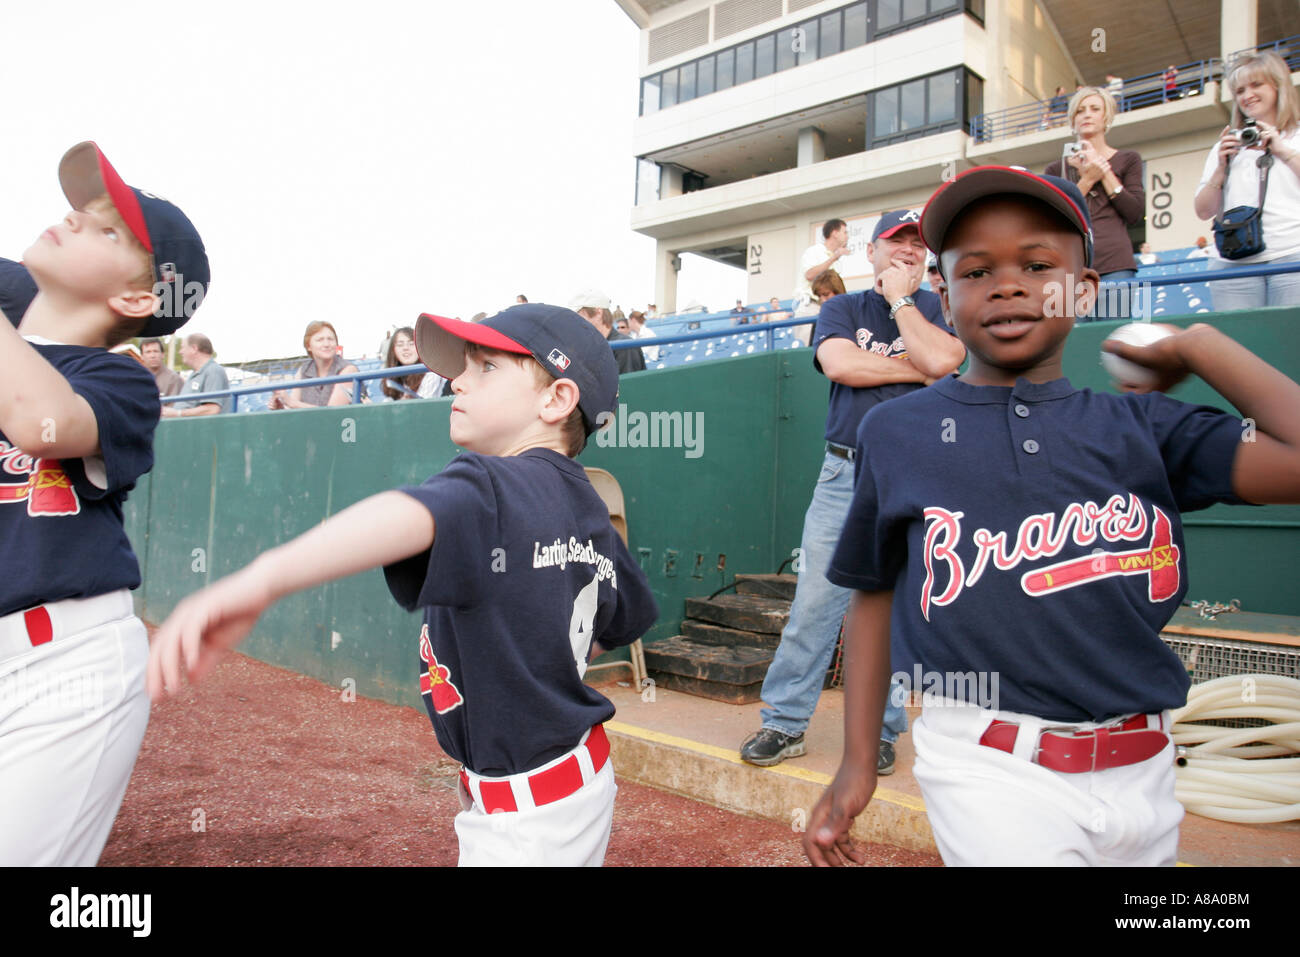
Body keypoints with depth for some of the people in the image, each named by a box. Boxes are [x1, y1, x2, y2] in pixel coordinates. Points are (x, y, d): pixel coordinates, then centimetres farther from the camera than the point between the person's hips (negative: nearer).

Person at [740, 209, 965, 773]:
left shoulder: (938, 308, 12)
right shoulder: (843, 308, 14)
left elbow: (942, 359, -11)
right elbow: (838, 364, -7)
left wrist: (901, 300, -1)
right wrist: (914, 370, -4)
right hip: (846, 473, 0)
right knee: (814, 602, -2)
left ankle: (878, 729, 17)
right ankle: (785, 722, 8)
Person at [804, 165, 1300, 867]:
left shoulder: (1142, 427, 4)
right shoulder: (896, 433, 1)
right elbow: (874, 593, 7)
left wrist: (1195, 345, 1)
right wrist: (856, 762, 7)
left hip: (1140, 773, 3)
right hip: (990, 770, -2)